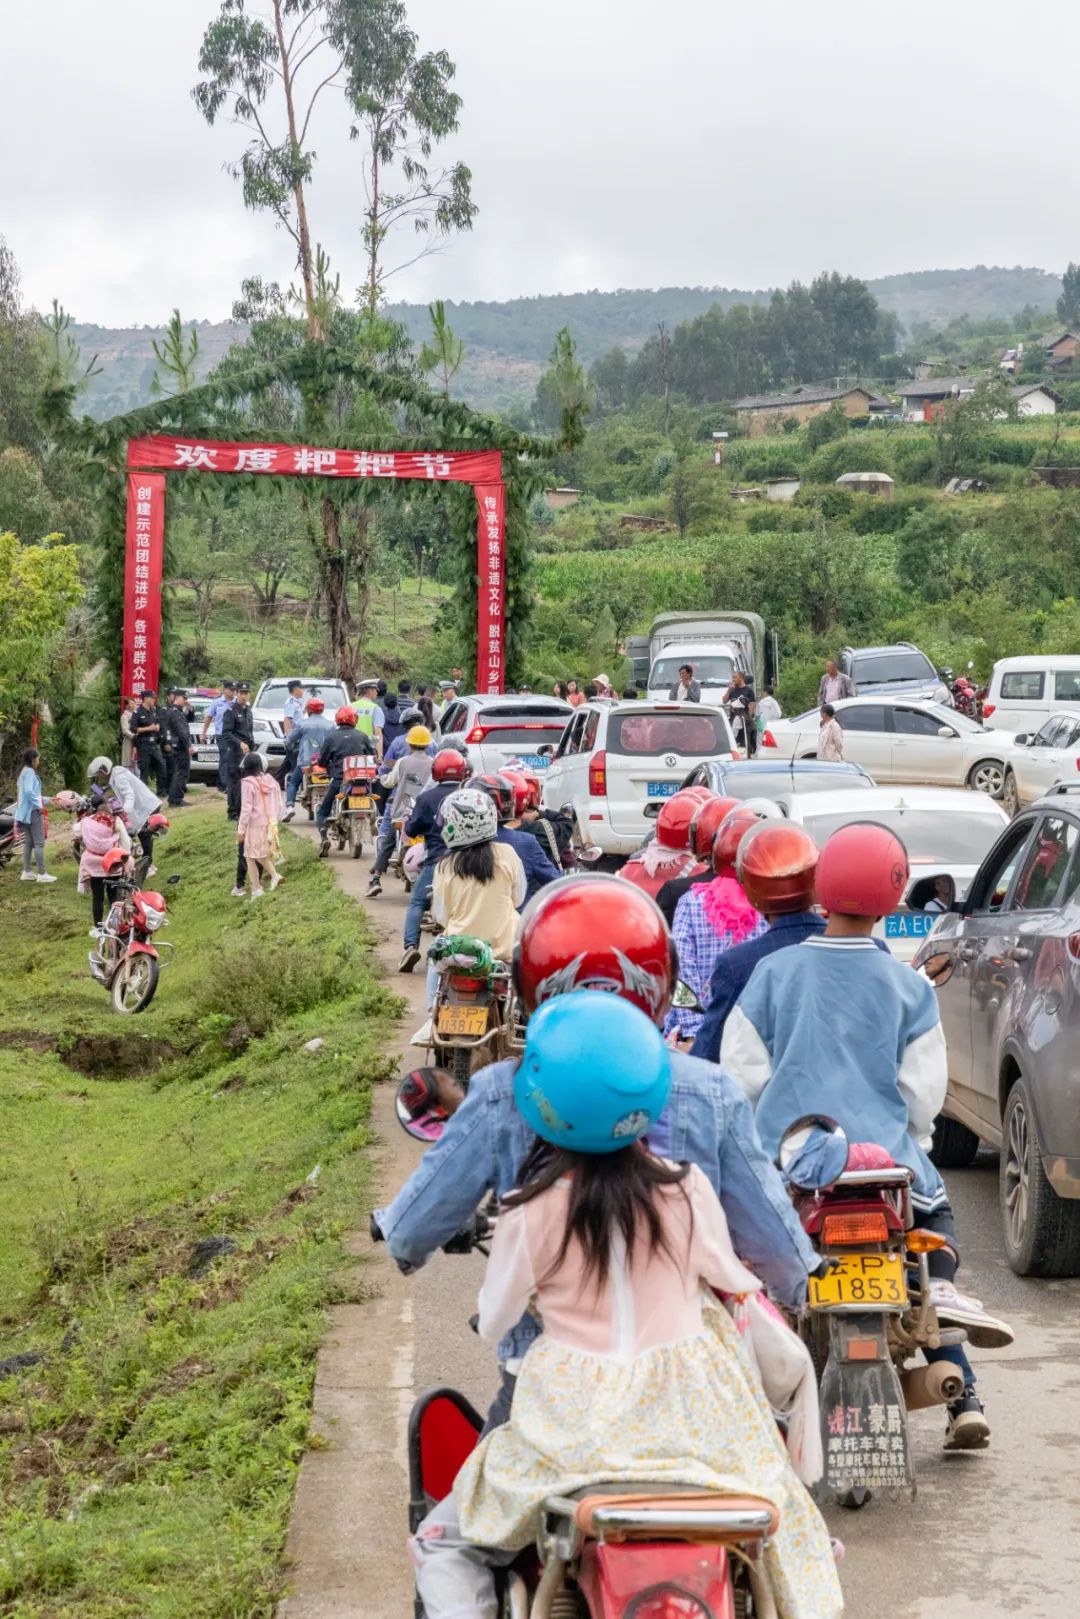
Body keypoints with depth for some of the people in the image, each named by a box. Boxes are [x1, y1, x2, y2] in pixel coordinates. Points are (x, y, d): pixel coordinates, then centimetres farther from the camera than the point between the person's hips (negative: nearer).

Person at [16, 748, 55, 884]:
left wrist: (46, 800, 25)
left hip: (26, 811, 10)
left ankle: (26, 872, 13)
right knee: (39, 843, -9)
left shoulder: (23, 772, 16)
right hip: (33, 811, -10)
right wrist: (39, 805, -17)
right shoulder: (30, 772, -14)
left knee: (28, 842, 12)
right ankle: (41, 874, -10)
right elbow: (28, 791, -27)